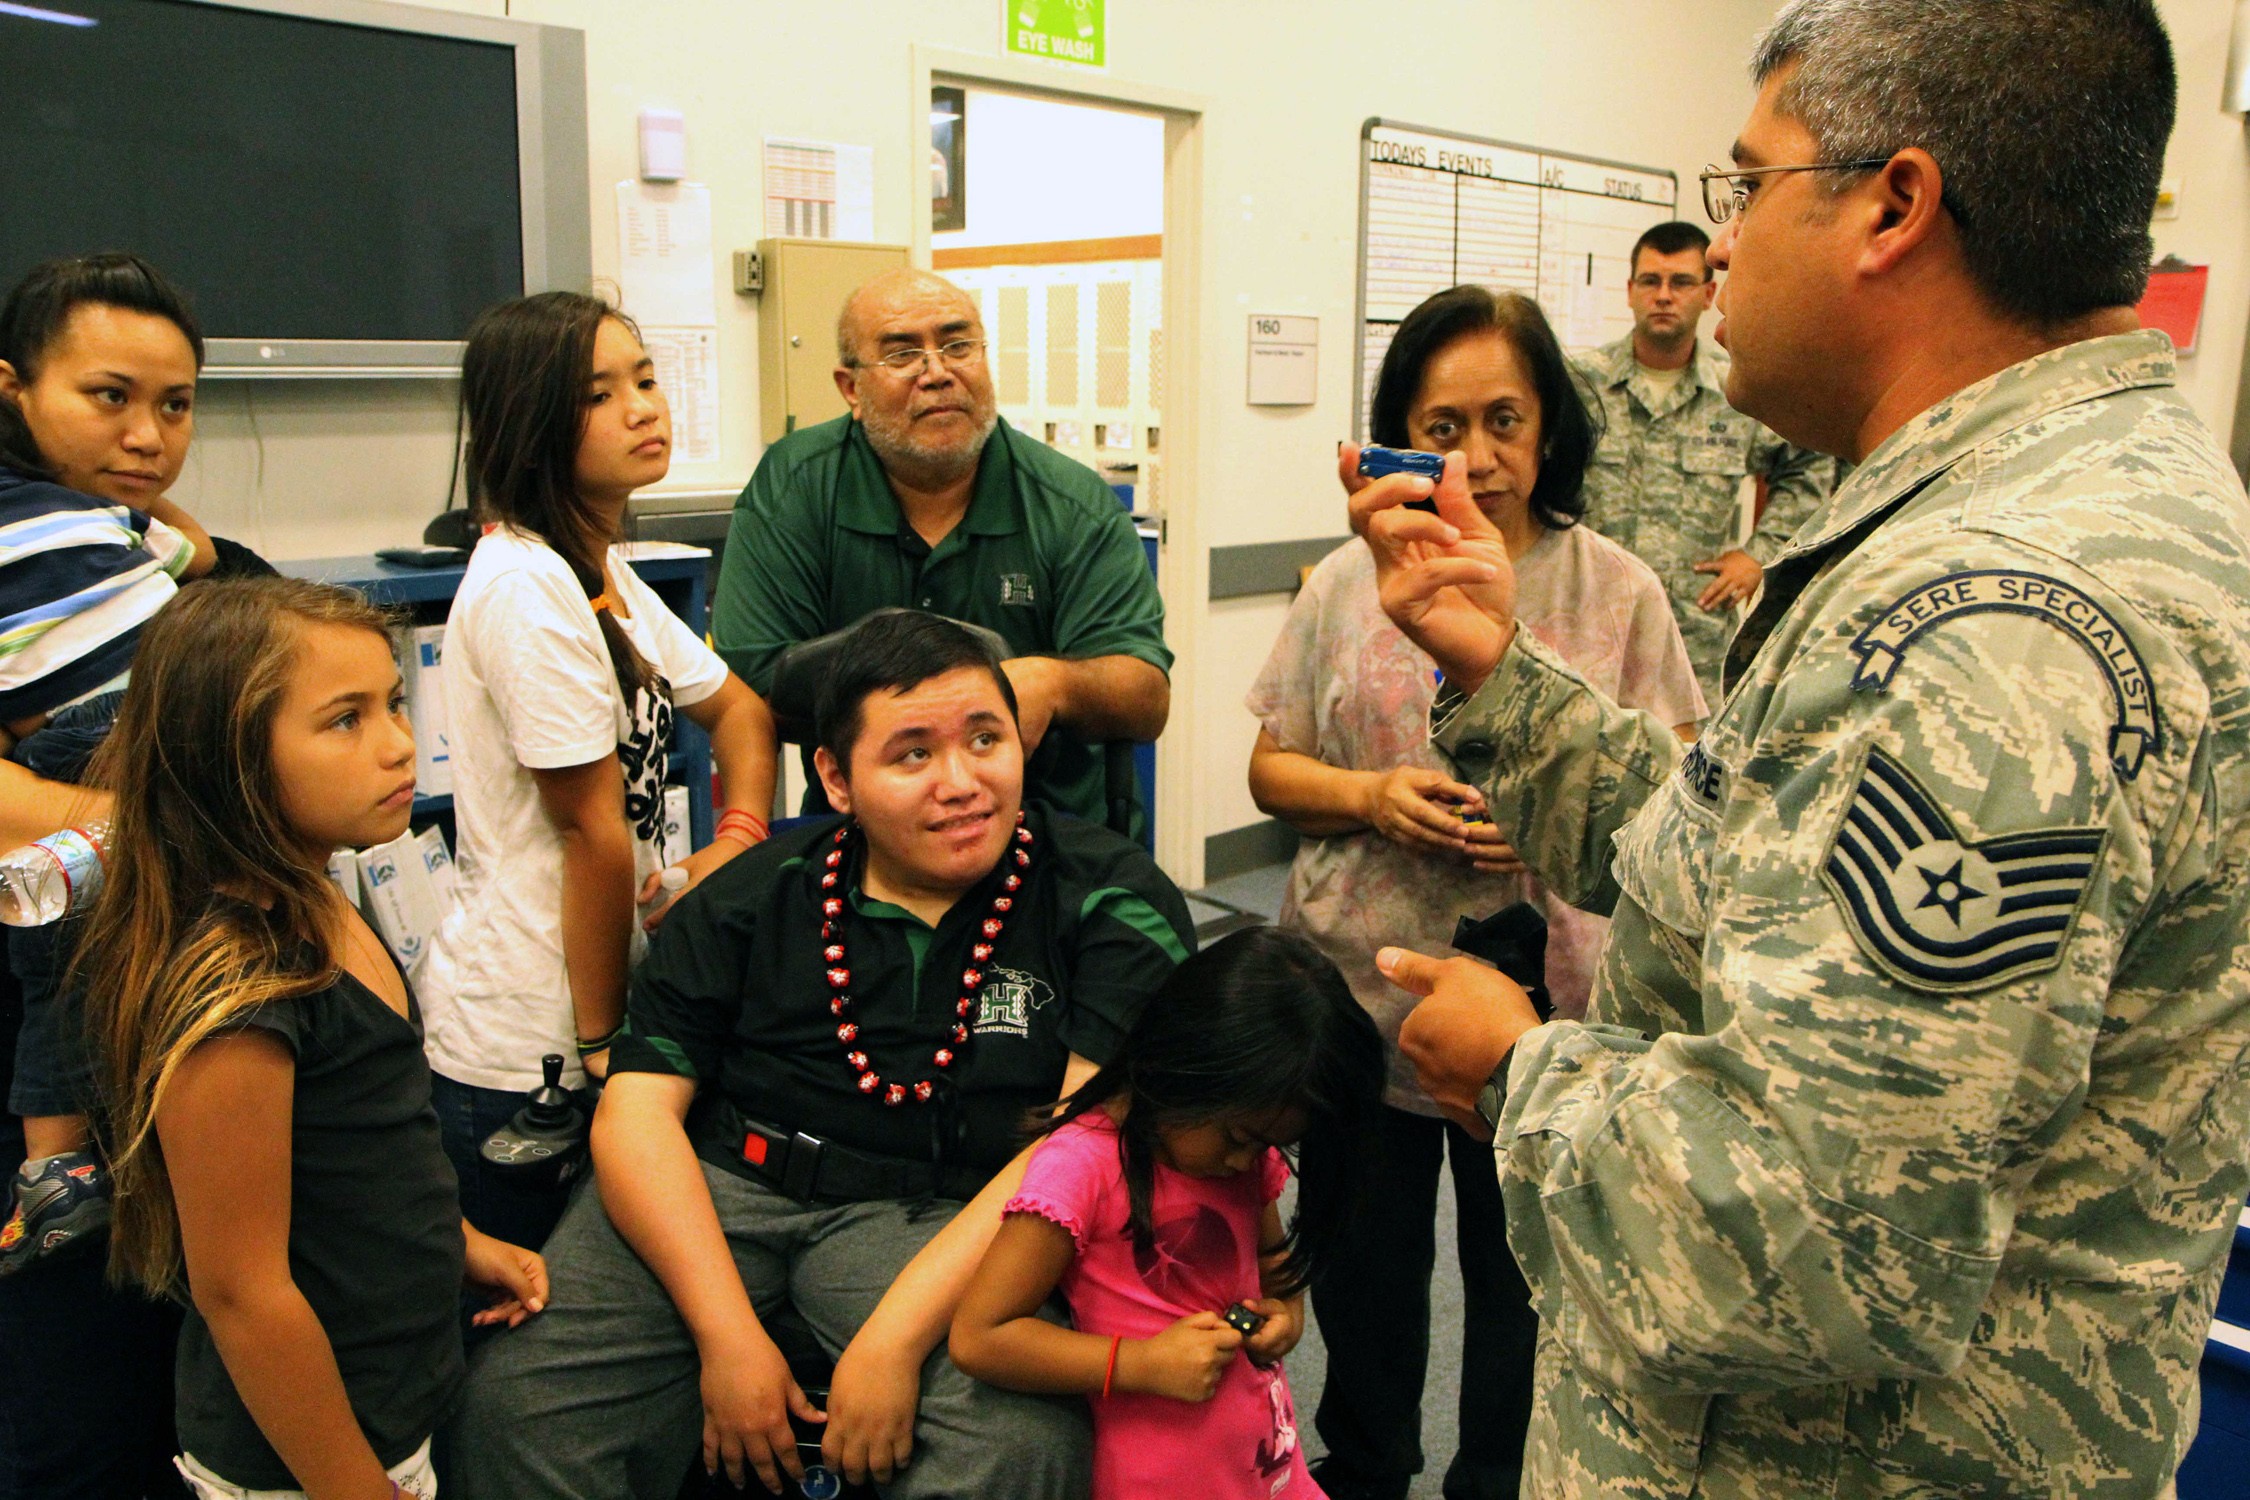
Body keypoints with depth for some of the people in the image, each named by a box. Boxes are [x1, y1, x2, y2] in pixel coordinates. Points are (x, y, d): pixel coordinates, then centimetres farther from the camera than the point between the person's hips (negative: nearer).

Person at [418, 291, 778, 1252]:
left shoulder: (605, 575, 8)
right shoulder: (525, 586, -21)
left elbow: (739, 709, 18)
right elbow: (594, 832, -19)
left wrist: (737, 843, 0)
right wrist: (601, 1044, -13)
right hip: (524, 1053, -8)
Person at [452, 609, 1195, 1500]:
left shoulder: (1112, 900, 0)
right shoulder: (752, 898, 8)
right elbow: (635, 1114, 3)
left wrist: (896, 1337, -20)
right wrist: (728, 1333, -12)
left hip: (952, 1219, -2)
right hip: (712, 1188, 2)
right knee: (517, 1402, -18)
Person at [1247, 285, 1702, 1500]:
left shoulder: (1615, 589, -1)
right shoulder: (1346, 582, 3)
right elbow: (1271, 770, 6)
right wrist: (1371, 796, -13)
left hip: (1543, 996, -1)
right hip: (1360, 989, 2)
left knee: (1523, 1273, 14)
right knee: (1365, 1261, 18)